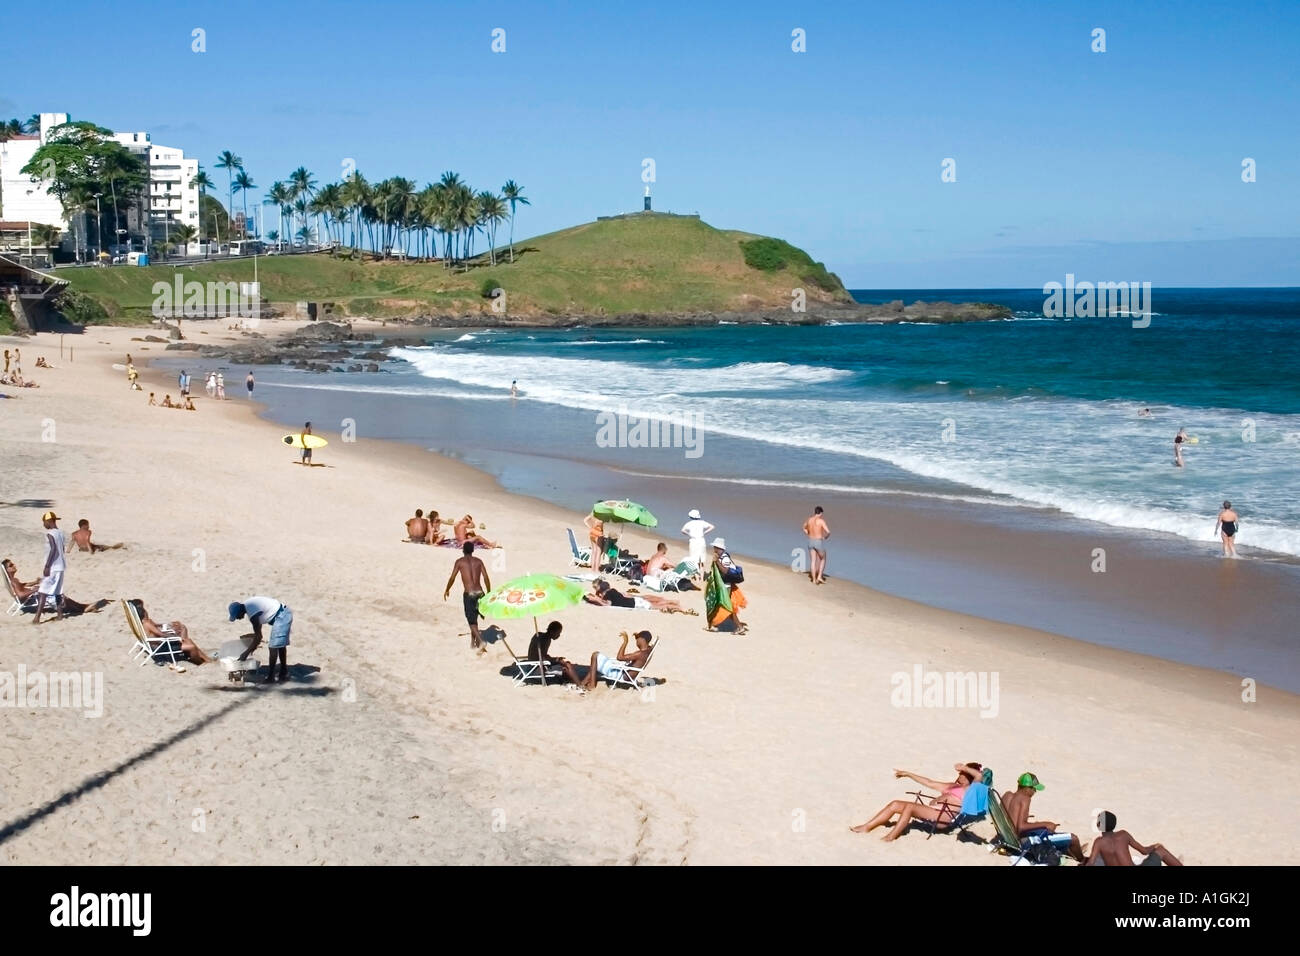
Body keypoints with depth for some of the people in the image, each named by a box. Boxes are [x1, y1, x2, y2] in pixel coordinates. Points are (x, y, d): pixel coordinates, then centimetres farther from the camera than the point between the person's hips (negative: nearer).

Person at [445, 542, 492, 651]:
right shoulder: (478, 561, 10)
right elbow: (486, 578, 4)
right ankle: (473, 643, 26)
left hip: (469, 594, -4)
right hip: (480, 593, 4)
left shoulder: (460, 561, 1)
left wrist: (446, 590, 17)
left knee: (472, 620, -3)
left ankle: (480, 641, -22)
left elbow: (452, 578, 1)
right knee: (474, 618, 20)